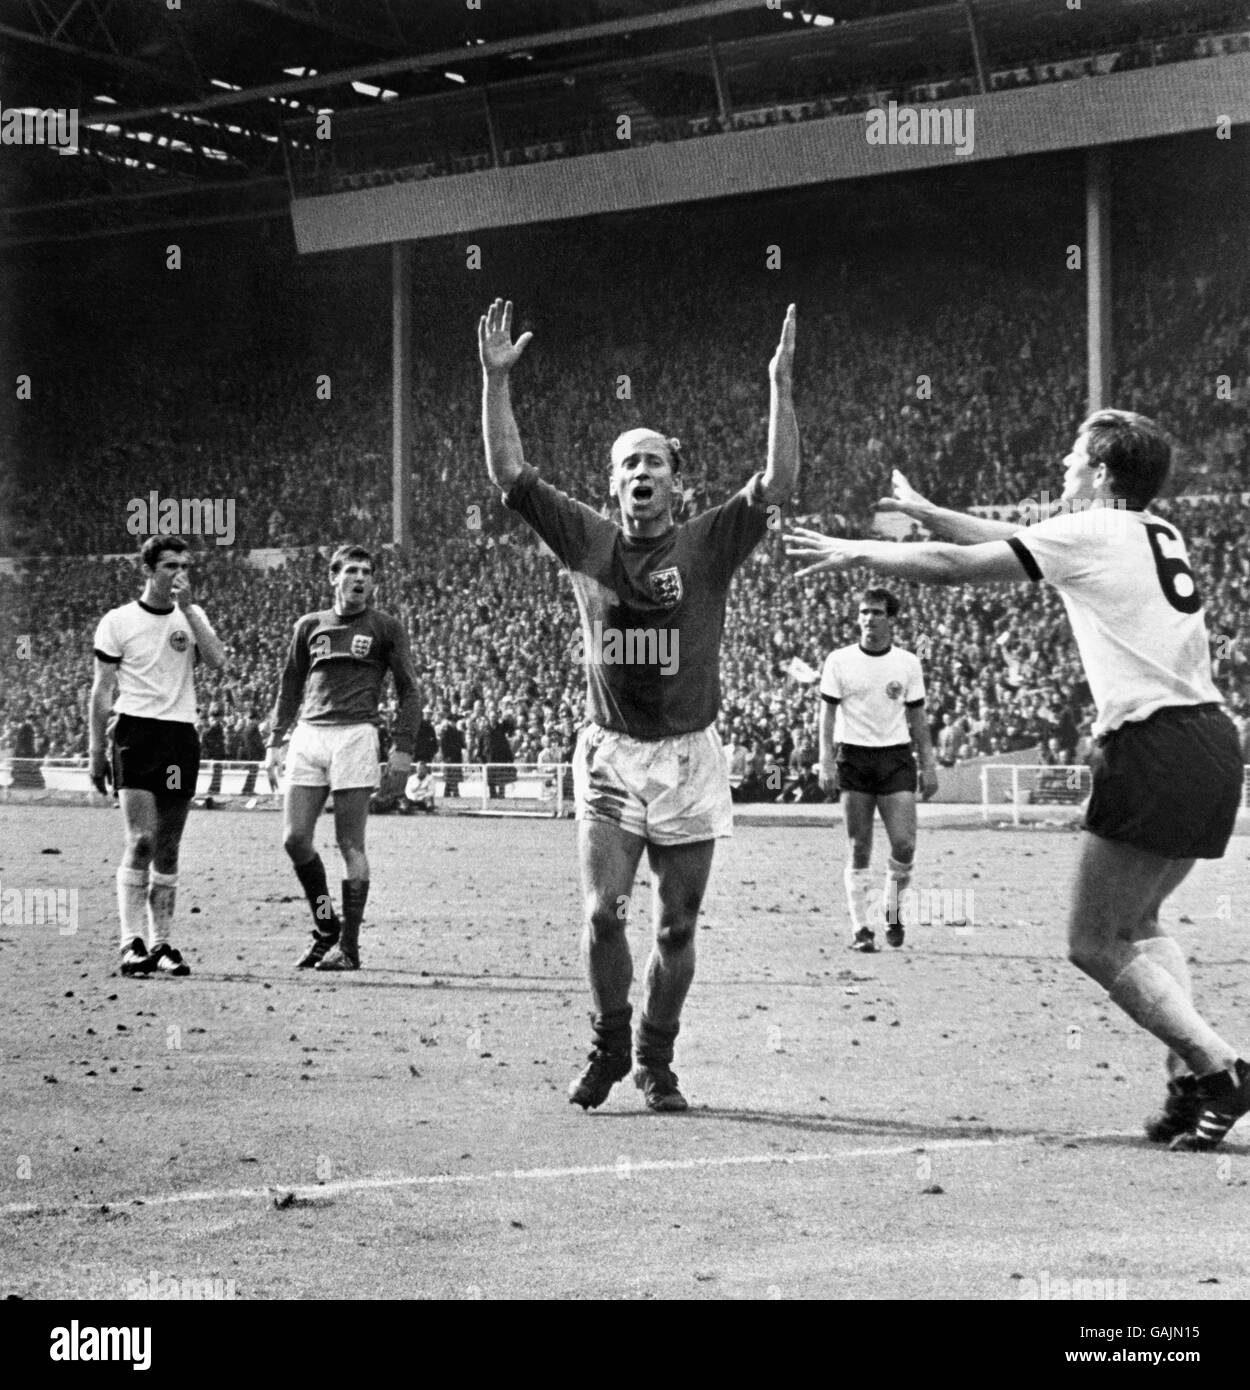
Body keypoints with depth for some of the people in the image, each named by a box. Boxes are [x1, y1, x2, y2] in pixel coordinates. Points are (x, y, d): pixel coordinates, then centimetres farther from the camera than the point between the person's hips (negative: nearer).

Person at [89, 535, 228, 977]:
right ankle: (132, 943, -14)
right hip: (134, 731, -4)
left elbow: (217, 661, -6)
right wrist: (97, 750, 0)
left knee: (168, 849, 6)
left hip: (182, 735, 4)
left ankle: (161, 944, 11)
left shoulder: (191, 616, 11)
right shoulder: (118, 621, 2)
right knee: (141, 841, -14)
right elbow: (102, 691, 4)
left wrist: (187, 609, -10)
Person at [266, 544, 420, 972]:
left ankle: (348, 945, 1)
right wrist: (274, 742, 14)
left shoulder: (385, 627, 6)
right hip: (308, 734, 4)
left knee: (351, 844, -5)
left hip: (355, 735, -4)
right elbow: (289, 687, 21)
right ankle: (325, 929, 14)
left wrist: (402, 750, -3)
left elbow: (408, 691, 6)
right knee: (294, 838, -3)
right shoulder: (309, 626, 15)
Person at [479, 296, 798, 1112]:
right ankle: (608, 1048, 11)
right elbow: (508, 472, -1)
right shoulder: (588, 541, 3)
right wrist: (496, 379, -9)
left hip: (688, 755, 0)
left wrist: (781, 386, -22)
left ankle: (657, 1061, 20)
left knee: (677, 925, 6)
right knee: (603, 913, -9)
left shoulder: (709, 546, -1)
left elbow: (779, 483, -13)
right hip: (609, 754, 0)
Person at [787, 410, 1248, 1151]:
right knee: (1137, 925, 19)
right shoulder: (1160, 534, 20)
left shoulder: (1090, 532, -3)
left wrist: (856, 552, 13)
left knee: (1095, 942, -1)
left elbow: (953, 566, 0)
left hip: (1155, 744, -8)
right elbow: (1016, 539, 31)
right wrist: (925, 510, 38)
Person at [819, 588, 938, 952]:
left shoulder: (908, 663, 7)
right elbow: (828, 713, 1)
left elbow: (917, 717, 11)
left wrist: (928, 765, 6)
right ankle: (861, 928, 5)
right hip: (853, 755, -1)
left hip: (896, 757, 1)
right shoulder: (839, 660, 2)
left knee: (904, 844, -10)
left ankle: (892, 907, 16)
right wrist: (826, 761, -8)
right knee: (859, 849, -2)